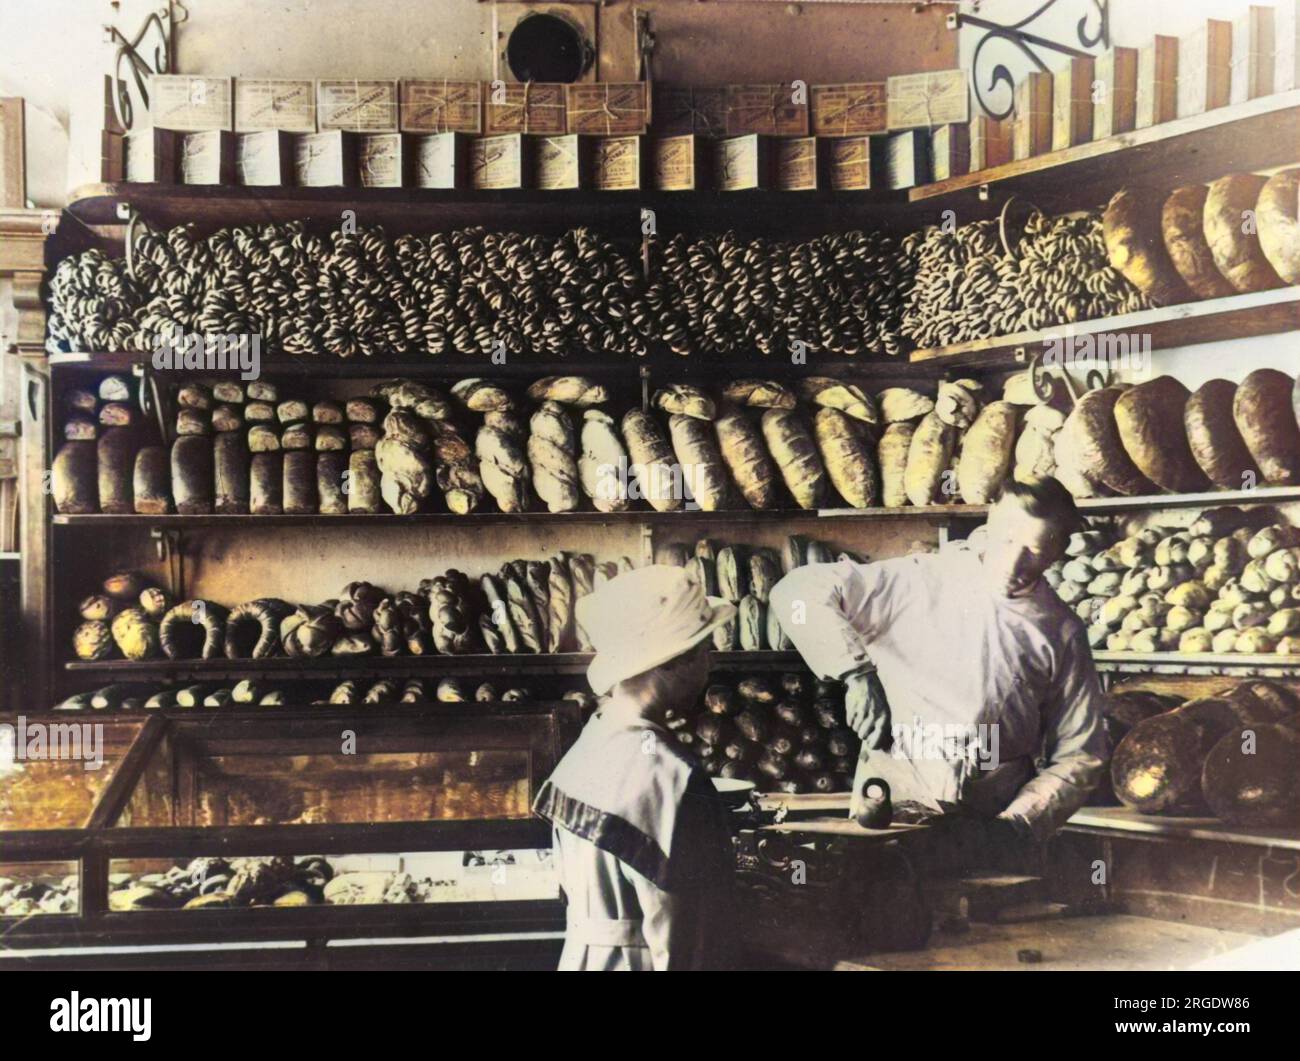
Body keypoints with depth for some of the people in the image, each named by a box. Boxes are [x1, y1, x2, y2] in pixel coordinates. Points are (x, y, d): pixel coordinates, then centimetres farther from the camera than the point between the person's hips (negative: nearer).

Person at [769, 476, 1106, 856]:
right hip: (892, 808, -2)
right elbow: (798, 592, -6)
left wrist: (1019, 824, -3)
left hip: (991, 826, 3)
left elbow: (1079, 755, 11)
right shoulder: (921, 581, -1)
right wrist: (856, 672, -15)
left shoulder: (1063, 635, 8)